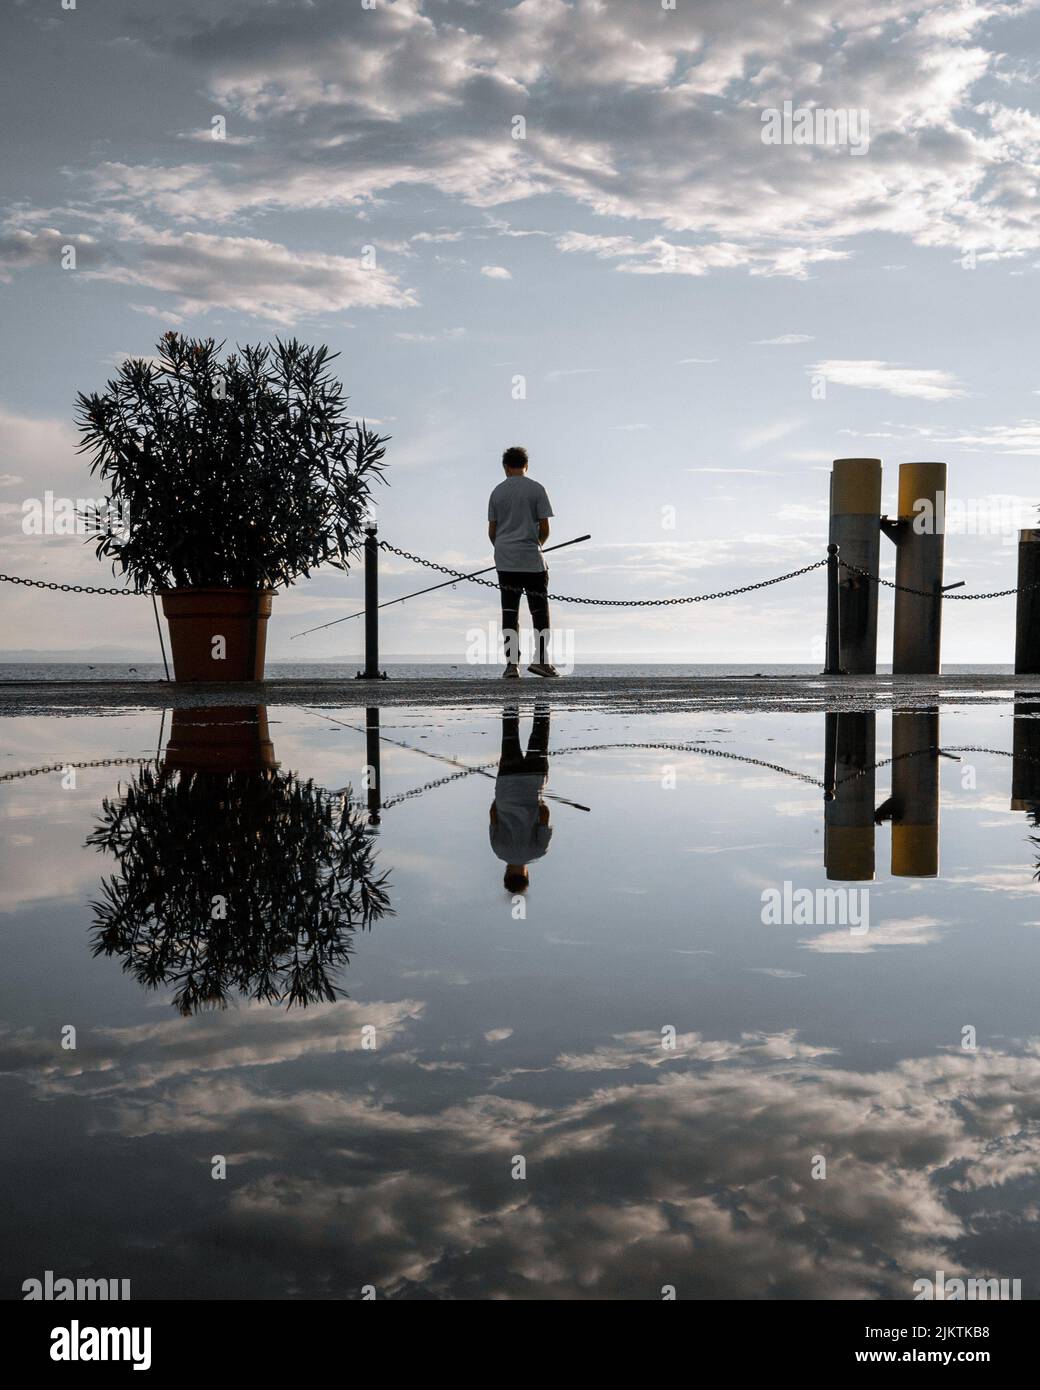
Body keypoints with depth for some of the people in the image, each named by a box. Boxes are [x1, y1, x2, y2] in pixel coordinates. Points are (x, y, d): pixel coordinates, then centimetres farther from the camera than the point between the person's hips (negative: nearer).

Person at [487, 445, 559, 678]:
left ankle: (512, 663, -2)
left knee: (510, 611, 3)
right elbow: (545, 528, -4)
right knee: (540, 609, 5)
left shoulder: (497, 492, 8)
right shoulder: (536, 489, -1)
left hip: (504, 560, 3)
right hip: (531, 558, -3)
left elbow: (492, 531, 8)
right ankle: (540, 659, -4)